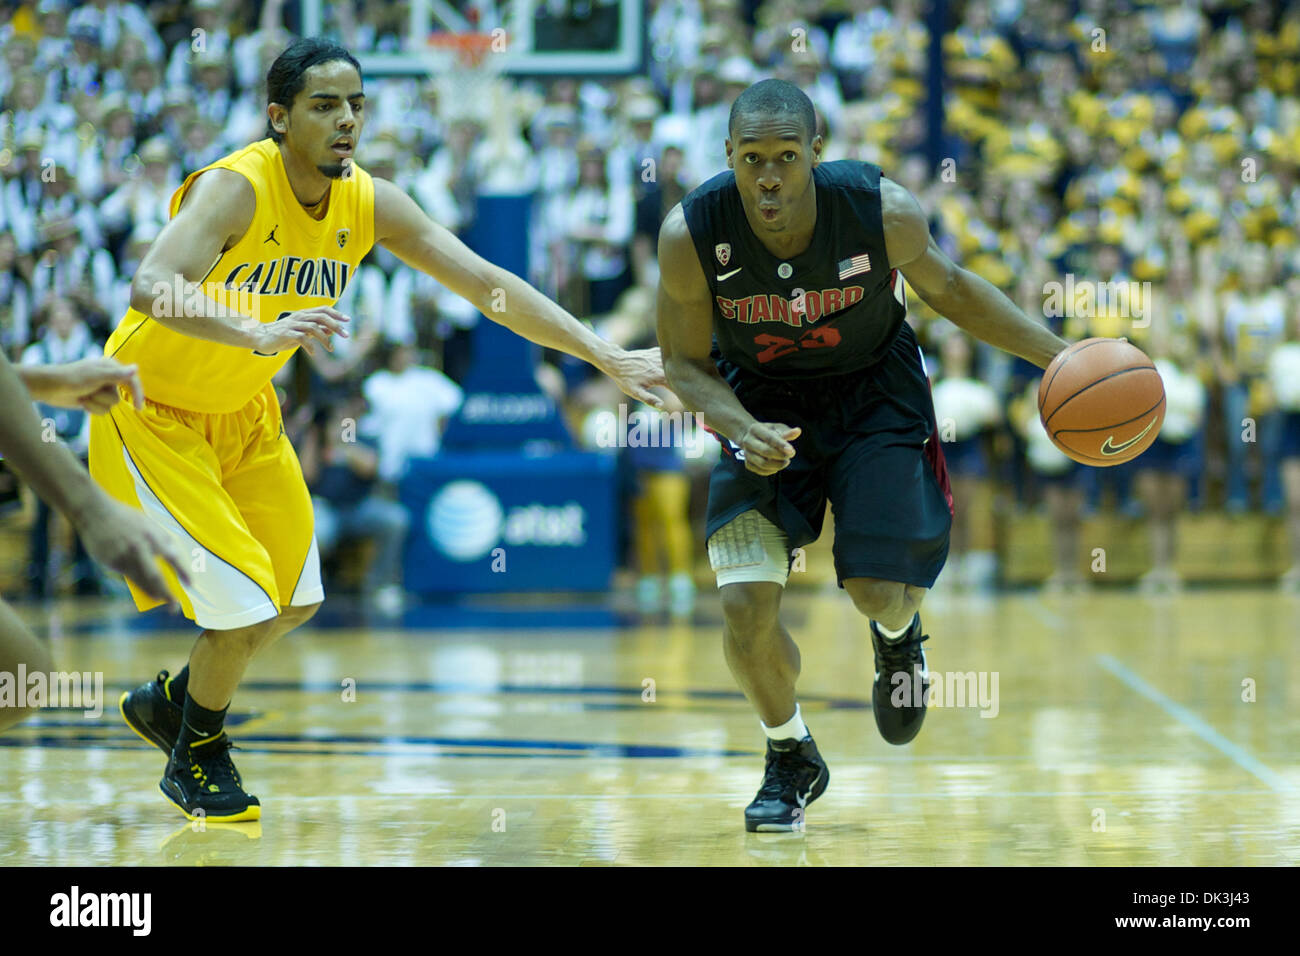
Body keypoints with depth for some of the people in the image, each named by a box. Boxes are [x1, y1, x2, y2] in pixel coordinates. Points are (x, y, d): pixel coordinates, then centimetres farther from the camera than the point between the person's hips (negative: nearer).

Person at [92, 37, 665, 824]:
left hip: (243, 411, 7)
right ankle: (197, 760, 14)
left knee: (294, 600, 14)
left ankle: (170, 702, 38)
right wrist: (258, 334, -62)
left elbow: (487, 283, -6)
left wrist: (608, 357, -11)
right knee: (245, 606, -12)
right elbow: (152, 288, -46)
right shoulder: (233, 190, -29)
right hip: (153, 411, -7)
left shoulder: (370, 205, -10)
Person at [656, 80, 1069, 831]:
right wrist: (741, 428, -30)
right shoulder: (691, 235, -26)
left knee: (880, 593, -7)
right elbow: (684, 364, -11)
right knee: (746, 607, -11)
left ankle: (899, 636, 36)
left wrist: (1058, 356, -8)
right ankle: (792, 759, 19)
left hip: (875, 395, 0)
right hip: (763, 403, 1)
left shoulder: (883, 211, -27)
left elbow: (947, 287, -4)